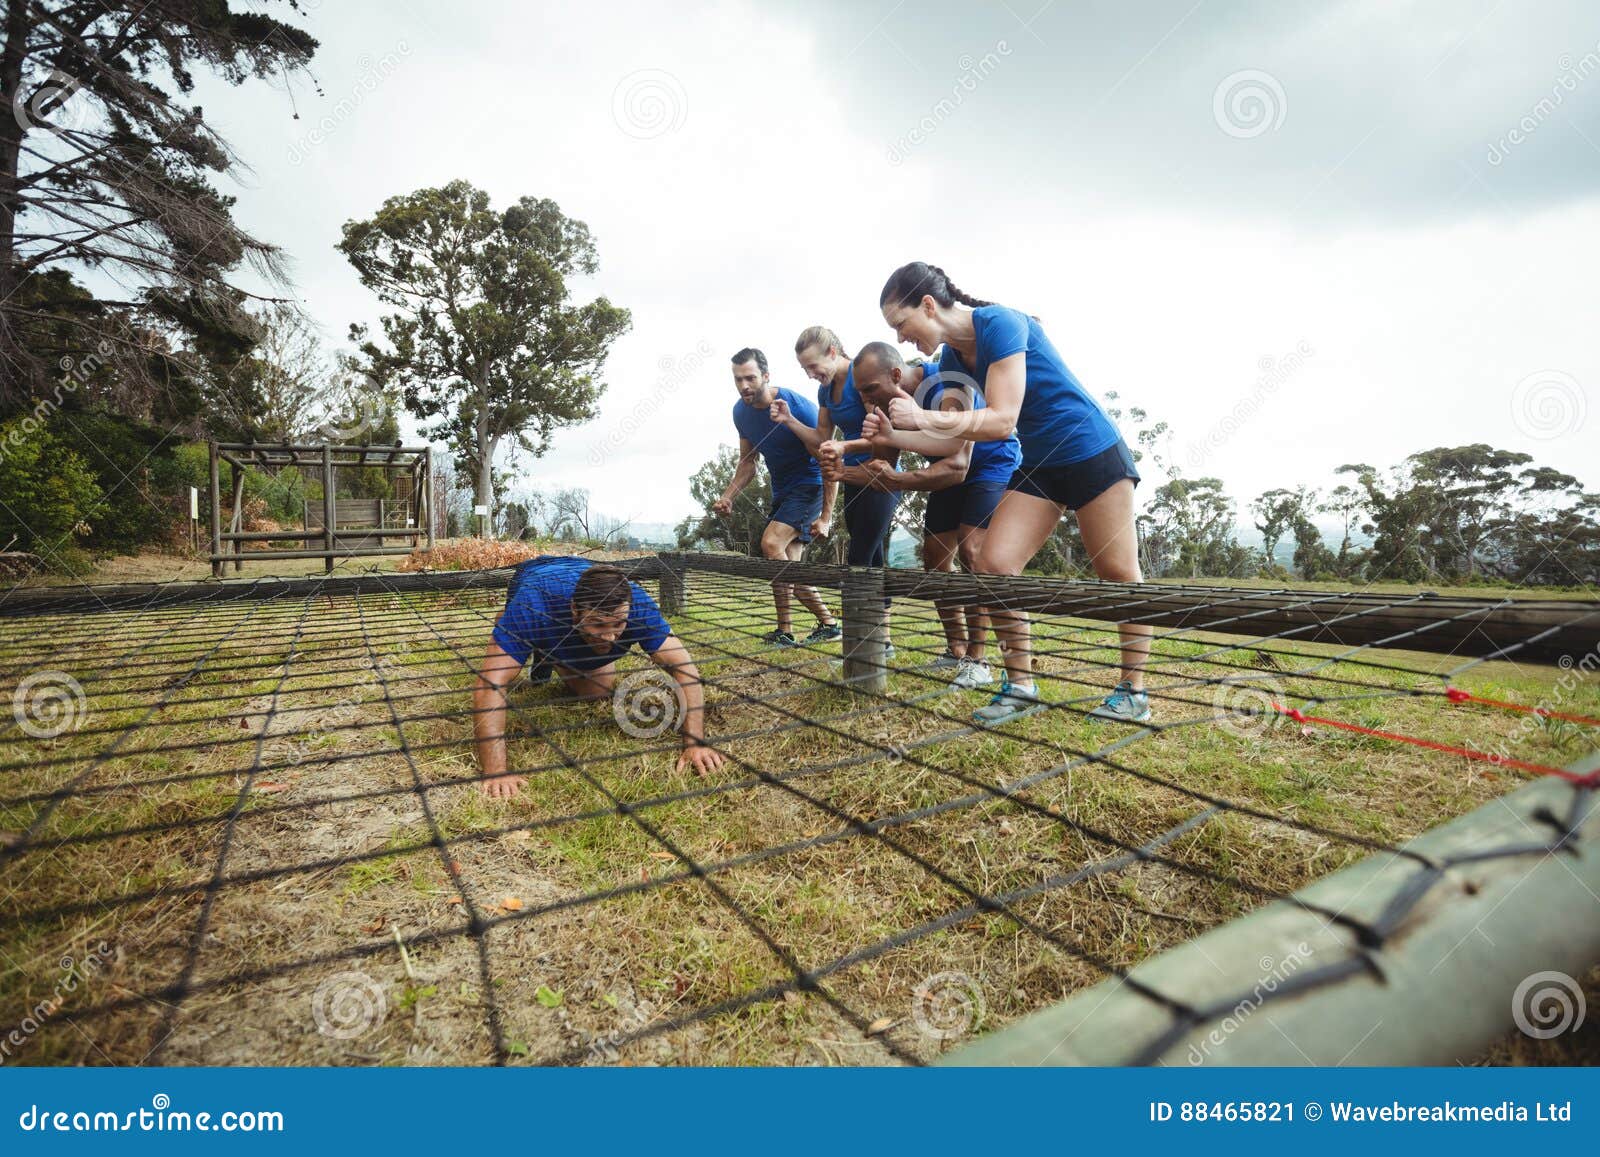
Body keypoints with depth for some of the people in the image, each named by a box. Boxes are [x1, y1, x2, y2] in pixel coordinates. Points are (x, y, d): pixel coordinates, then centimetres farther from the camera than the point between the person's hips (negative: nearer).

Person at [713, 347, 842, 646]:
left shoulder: (797, 407, -21)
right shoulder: (741, 412, 0)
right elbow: (748, 462, 13)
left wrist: (826, 517, -20)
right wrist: (728, 496, -4)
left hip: (809, 486, -7)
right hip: (781, 491, 7)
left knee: (771, 544, -22)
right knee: (787, 562, 4)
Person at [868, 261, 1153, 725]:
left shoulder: (1000, 323, -20)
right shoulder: (952, 359, 4)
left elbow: (1001, 420, -27)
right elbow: (952, 439, 4)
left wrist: (923, 418, -30)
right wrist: (892, 434, -8)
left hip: (1094, 453, -7)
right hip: (1039, 465, 7)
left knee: (1117, 572, 1)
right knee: (994, 565, -6)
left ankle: (1134, 691, 14)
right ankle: (1021, 685, 5)